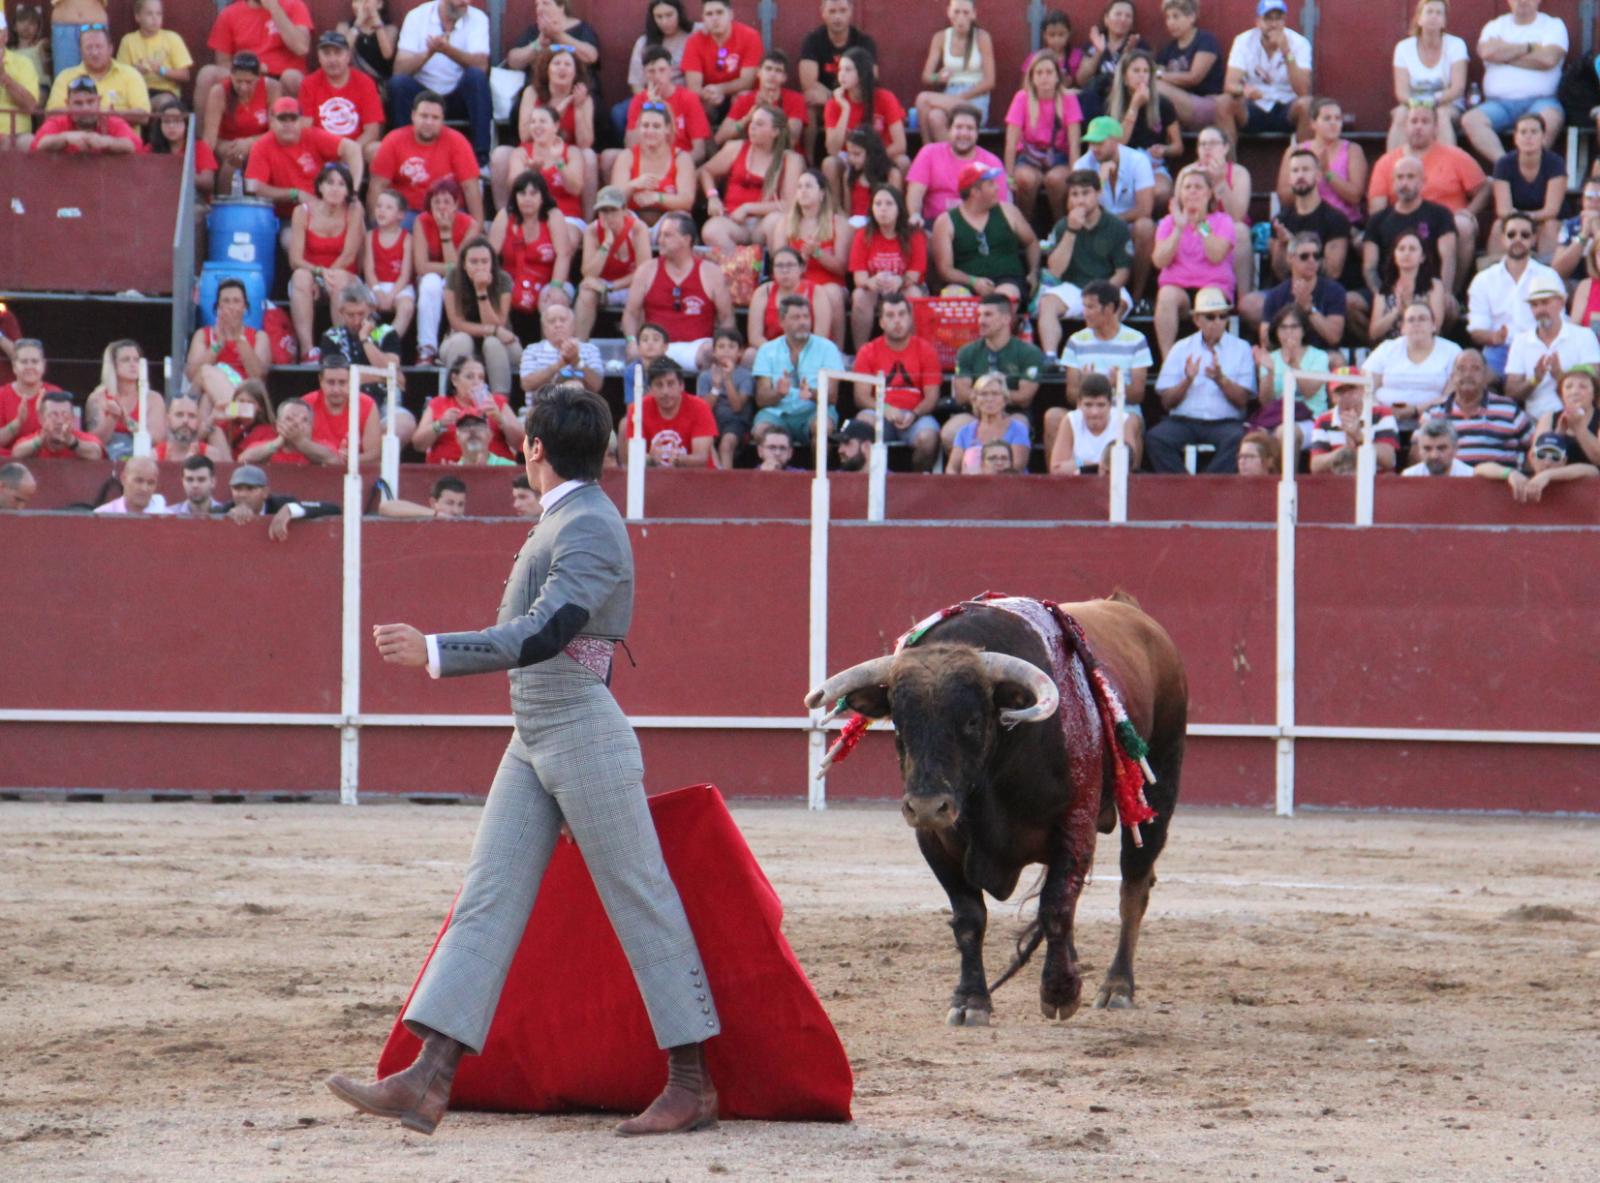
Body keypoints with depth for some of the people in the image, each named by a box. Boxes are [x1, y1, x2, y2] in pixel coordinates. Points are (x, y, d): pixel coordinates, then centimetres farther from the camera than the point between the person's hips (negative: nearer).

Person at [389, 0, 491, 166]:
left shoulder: (477, 18, -4)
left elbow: (481, 64, -20)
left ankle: (482, 158, -30)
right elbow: (400, 69, -13)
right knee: (398, 83, -28)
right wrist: (429, 52, -30)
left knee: (476, 76, -29)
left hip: (460, 98, 0)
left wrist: (447, 50, -34)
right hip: (422, 95, 0)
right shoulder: (417, 16, -5)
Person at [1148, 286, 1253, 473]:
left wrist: (1221, 379, -15)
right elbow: (1167, 401, 7)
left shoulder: (1241, 349, 10)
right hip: (1184, 421, 1)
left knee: (1237, 438, -35)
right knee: (1155, 438, -29)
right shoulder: (1181, 349, 13)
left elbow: (1242, 400, 1)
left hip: (1225, 422, -1)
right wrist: (1187, 380, -10)